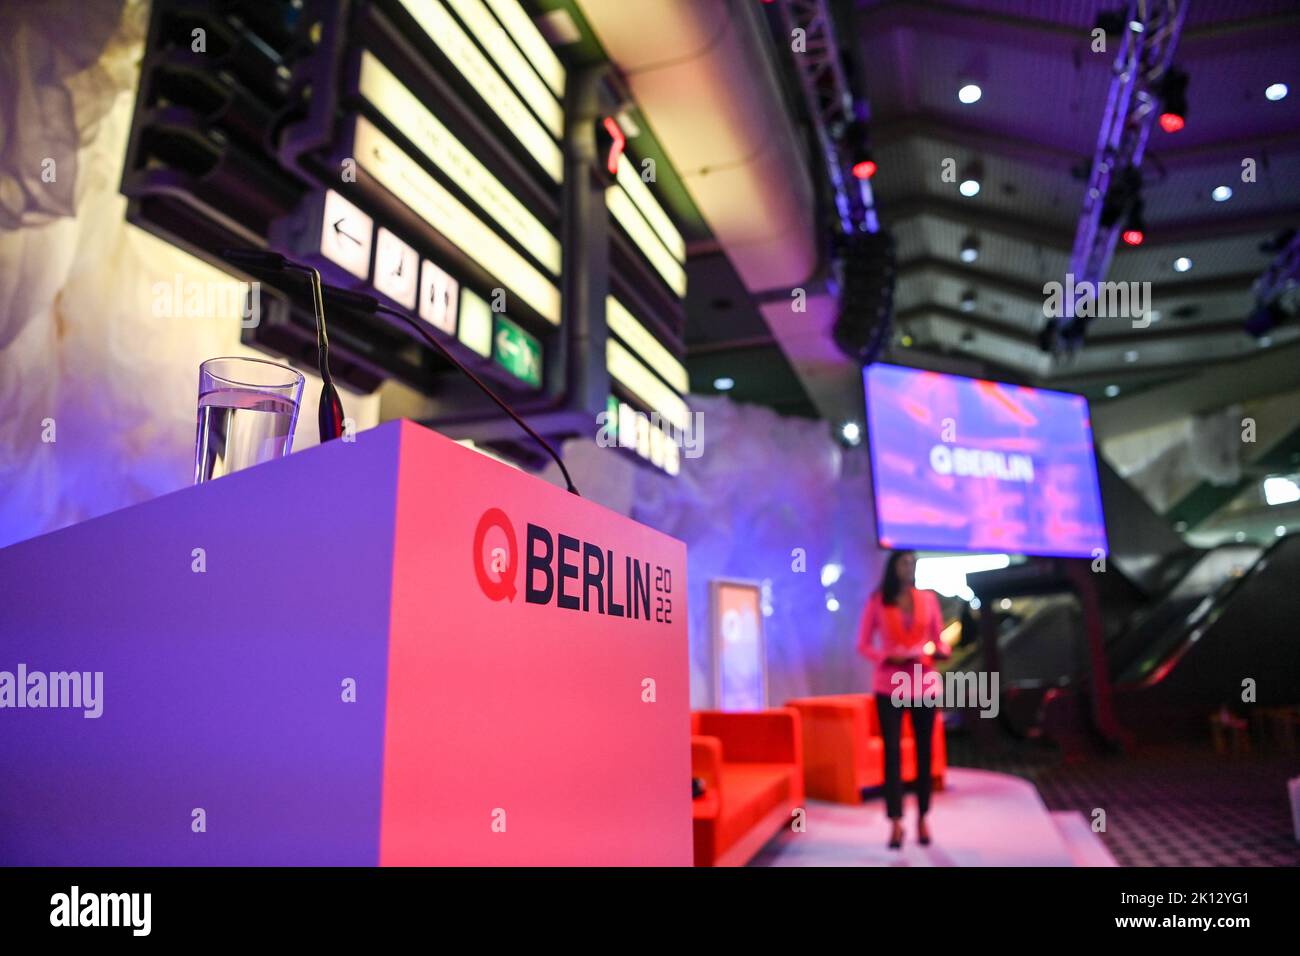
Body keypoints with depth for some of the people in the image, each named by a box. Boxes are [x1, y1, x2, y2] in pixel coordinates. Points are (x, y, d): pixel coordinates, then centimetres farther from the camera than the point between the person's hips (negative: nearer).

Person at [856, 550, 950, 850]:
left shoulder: (928, 598, 5)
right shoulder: (876, 600, -1)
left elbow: (939, 640, 11)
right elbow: (863, 645, 1)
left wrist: (939, 651, -11)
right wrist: (888, 656, -15)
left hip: (924, 685, 2)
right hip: (890, 686, -2)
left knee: (924, 751, 7)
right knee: (892, 752, -3)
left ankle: (922, 818, 19)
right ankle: (896, 822, 3)